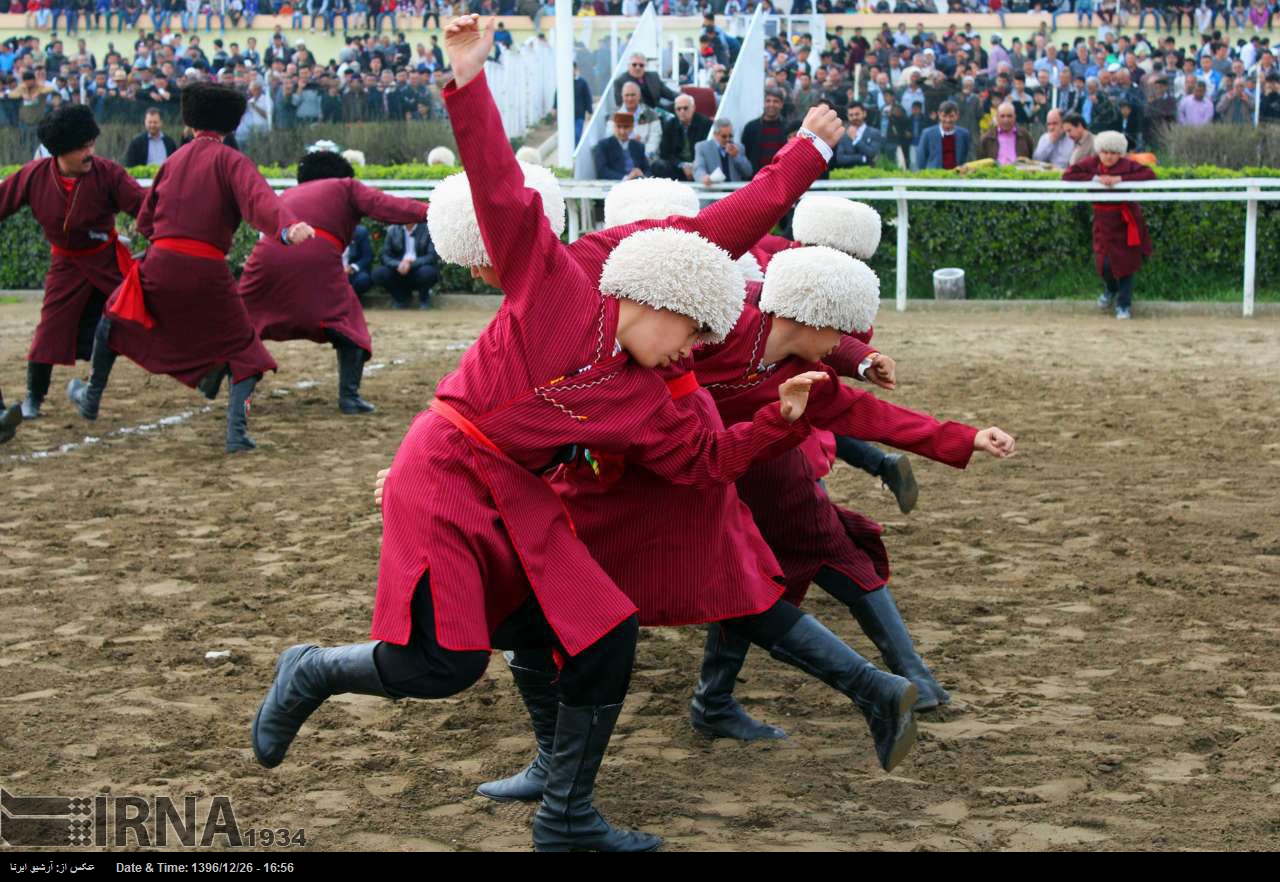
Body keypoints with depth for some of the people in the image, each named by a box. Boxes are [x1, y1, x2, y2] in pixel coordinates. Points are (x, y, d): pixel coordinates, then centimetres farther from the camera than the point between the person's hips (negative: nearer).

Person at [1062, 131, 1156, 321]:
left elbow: (1150, 175, -19)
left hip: (1125, 221, -2)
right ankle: (1111, 289, 33)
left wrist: (1120, 178, -25)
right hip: (1103, 221, 2)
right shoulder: (1091, 163, -3)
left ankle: (1124, 304, 13)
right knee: (1103, 262, -2)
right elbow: (1067, 175, -10)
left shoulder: (1127, 165, -9)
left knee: (1125, 262, -1)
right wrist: (1095, 177, -20)